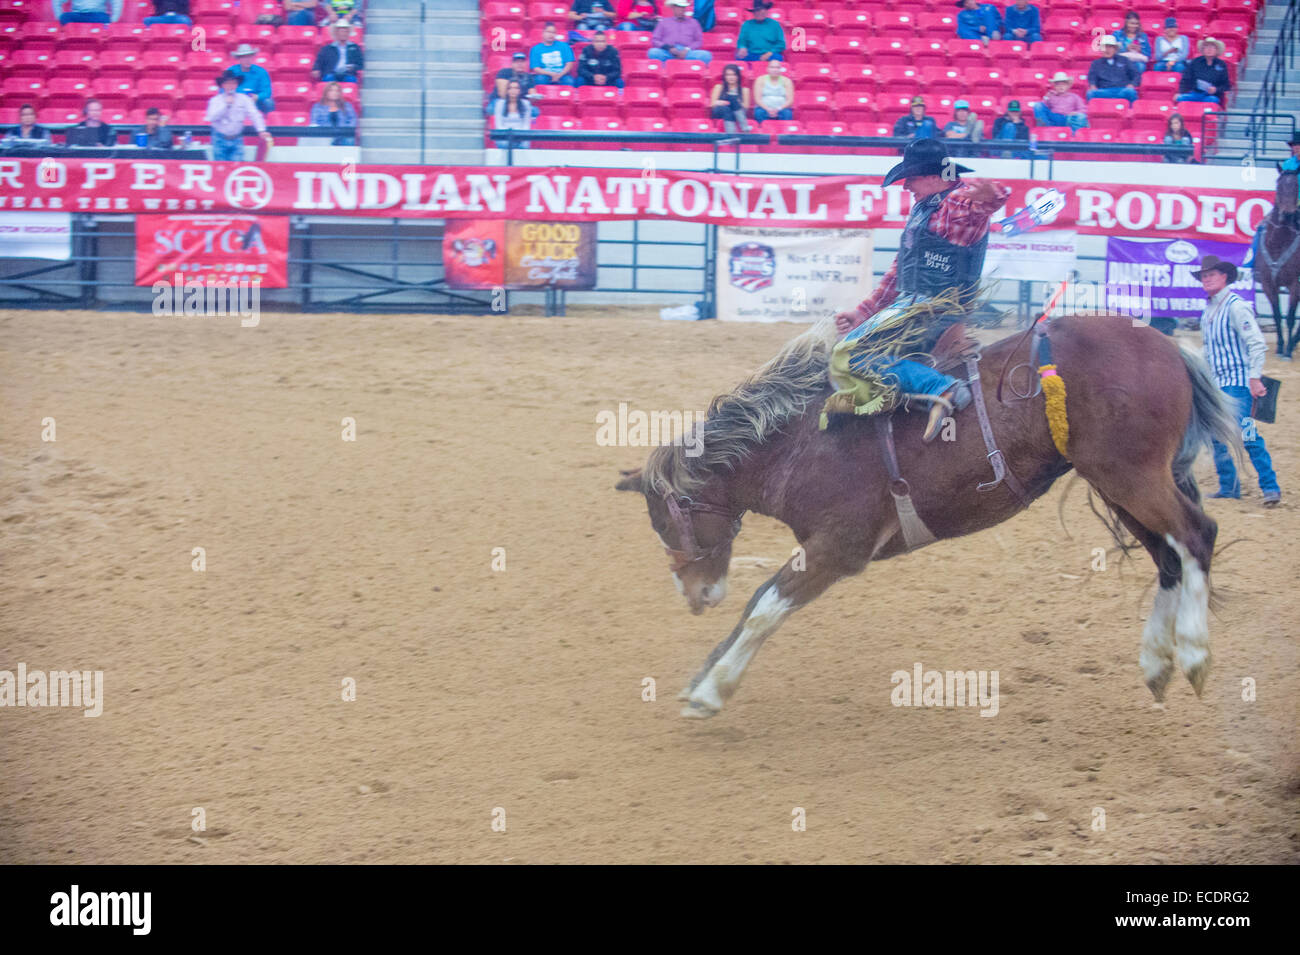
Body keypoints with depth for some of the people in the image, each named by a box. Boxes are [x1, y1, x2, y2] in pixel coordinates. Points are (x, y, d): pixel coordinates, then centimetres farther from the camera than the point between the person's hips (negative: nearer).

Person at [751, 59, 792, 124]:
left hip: (782, 108, 0)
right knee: (759, 112, -35)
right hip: (764, 108, 0)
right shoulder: (761, 80, 4)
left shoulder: (786, 81, 5)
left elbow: (790, 100, -2)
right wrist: (768, 109, -20)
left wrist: (779, 109, -19)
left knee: (787, 113, -33)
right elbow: (757, 99, -3)